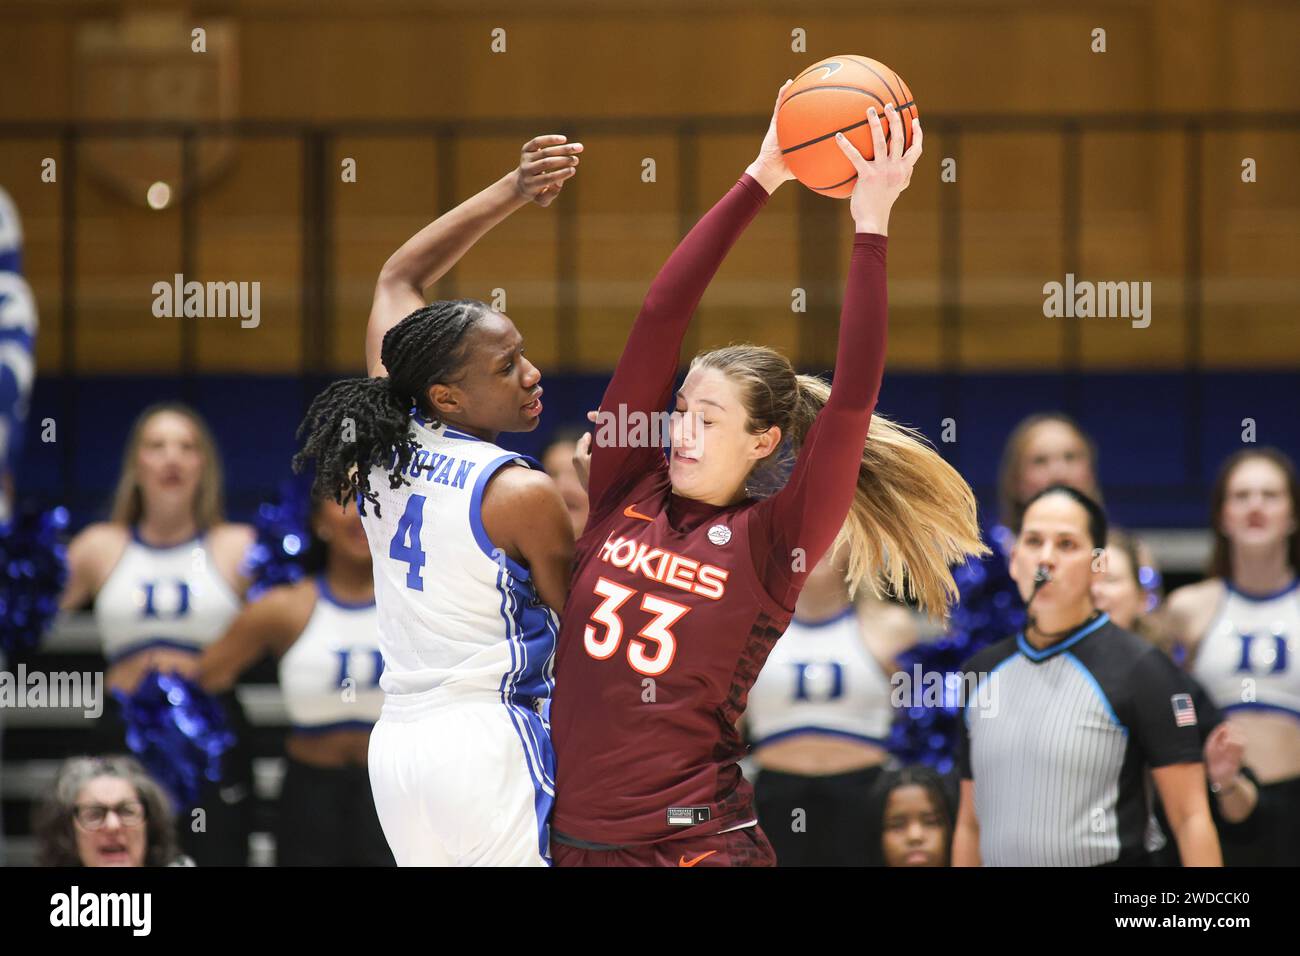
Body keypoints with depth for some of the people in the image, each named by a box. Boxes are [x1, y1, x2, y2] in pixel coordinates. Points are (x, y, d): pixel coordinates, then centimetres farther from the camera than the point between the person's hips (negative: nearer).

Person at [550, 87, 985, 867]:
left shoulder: (769, 546, -4)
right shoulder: (624, 498, 5)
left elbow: (853, 401, -14)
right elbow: (661, 317, 1)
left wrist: (872, 227, -14)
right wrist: (758, 183, 1)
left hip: (696, 845, -4)